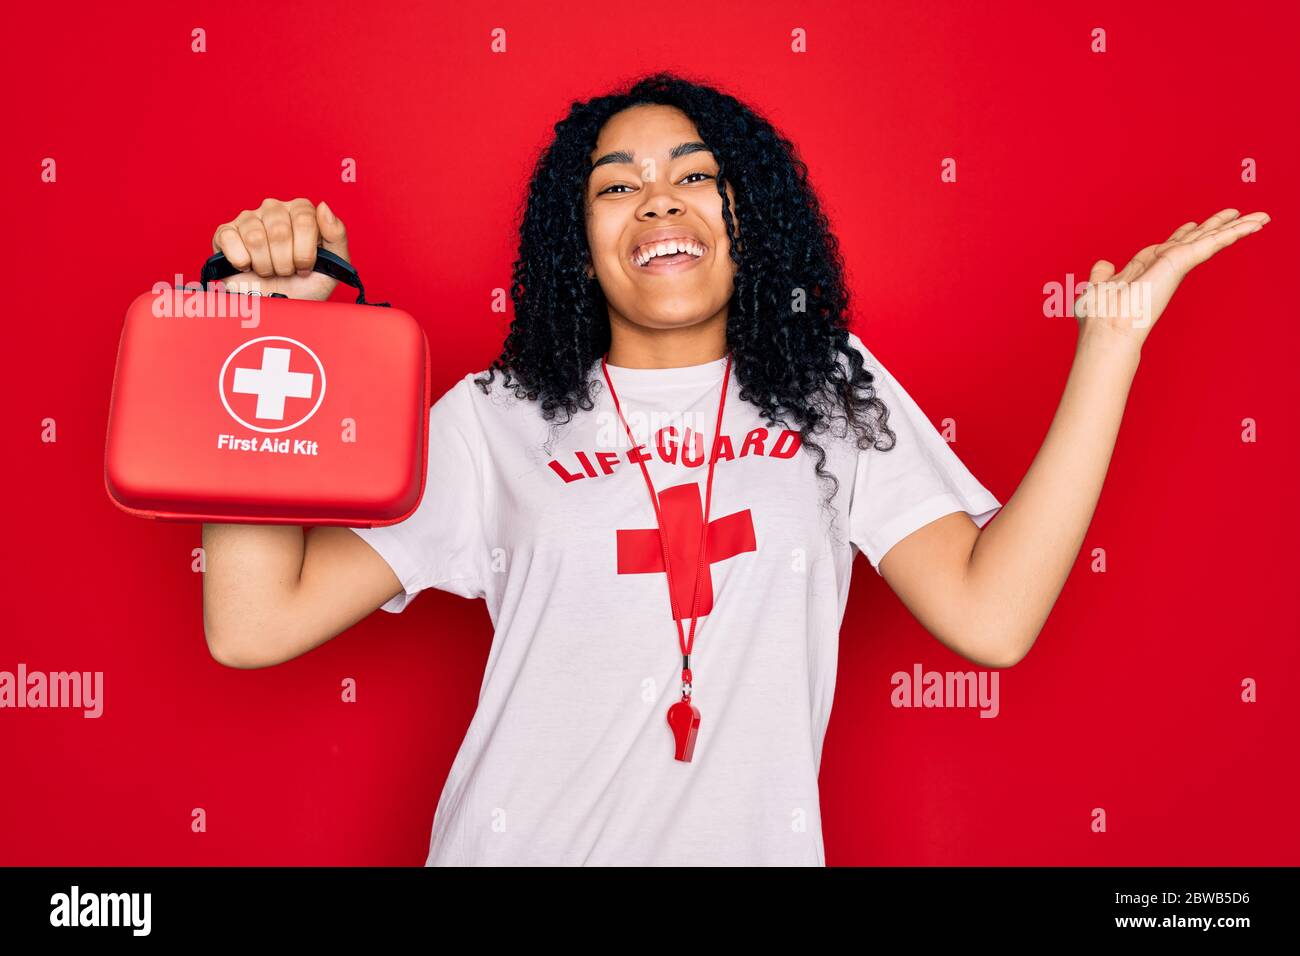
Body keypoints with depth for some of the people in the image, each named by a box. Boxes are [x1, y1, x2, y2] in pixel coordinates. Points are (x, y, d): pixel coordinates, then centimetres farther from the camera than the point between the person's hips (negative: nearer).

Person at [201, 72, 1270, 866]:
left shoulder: (833, 397, 3)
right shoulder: (492, 419, -1)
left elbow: (990, 615, -9)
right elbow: (256, 622, -8)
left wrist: (1111, 341, -9)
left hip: (752, 843, 1)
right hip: (525, 843, 0)